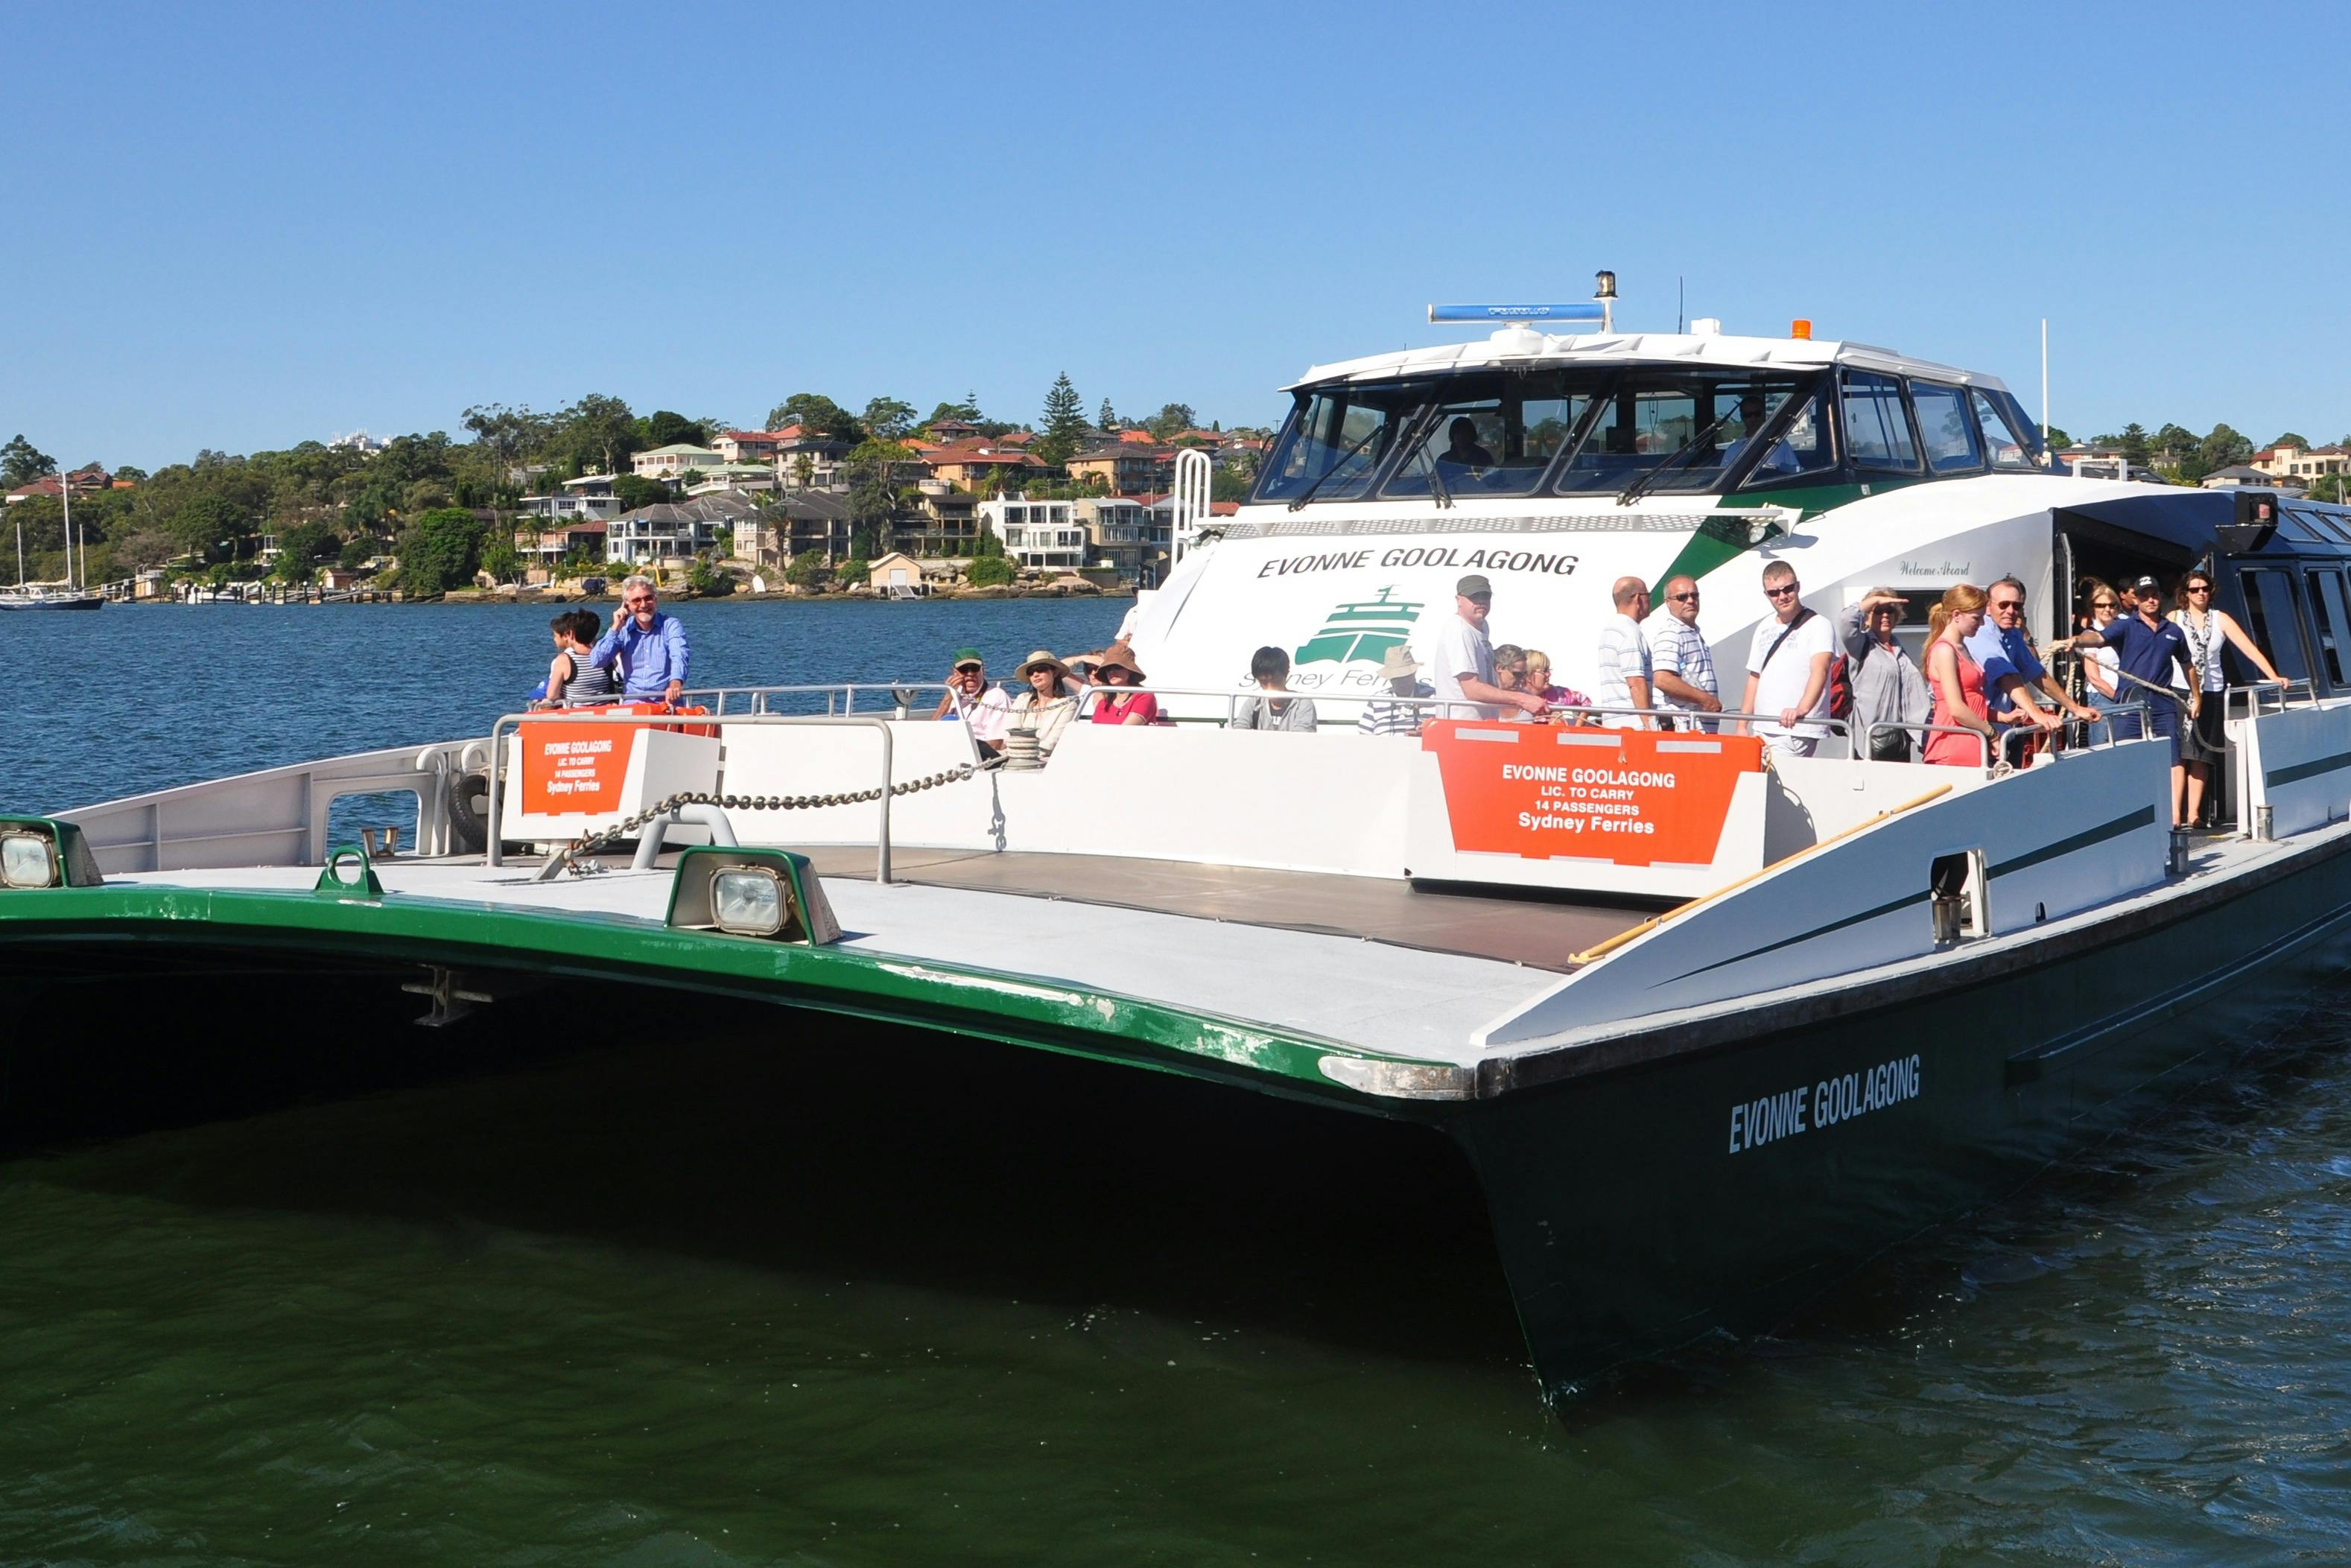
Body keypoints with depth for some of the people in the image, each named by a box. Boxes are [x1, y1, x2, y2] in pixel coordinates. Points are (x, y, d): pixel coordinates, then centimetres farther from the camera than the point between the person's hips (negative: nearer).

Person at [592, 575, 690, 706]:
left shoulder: (671, 625, 2)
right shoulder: (623, 630, 11)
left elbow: (679, 657, -17)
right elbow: (597, 661, 2)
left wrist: (675, 683, -39)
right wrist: (616, 628, -3)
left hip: (667, 702, -2)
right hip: (632, 704, 3)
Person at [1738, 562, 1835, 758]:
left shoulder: (1818, 626, -5)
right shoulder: (1765, 628, 16)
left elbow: (1820, 670, -21)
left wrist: (1802, 709, -38)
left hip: (1797, 732, -6)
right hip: (1762, 730, 6)